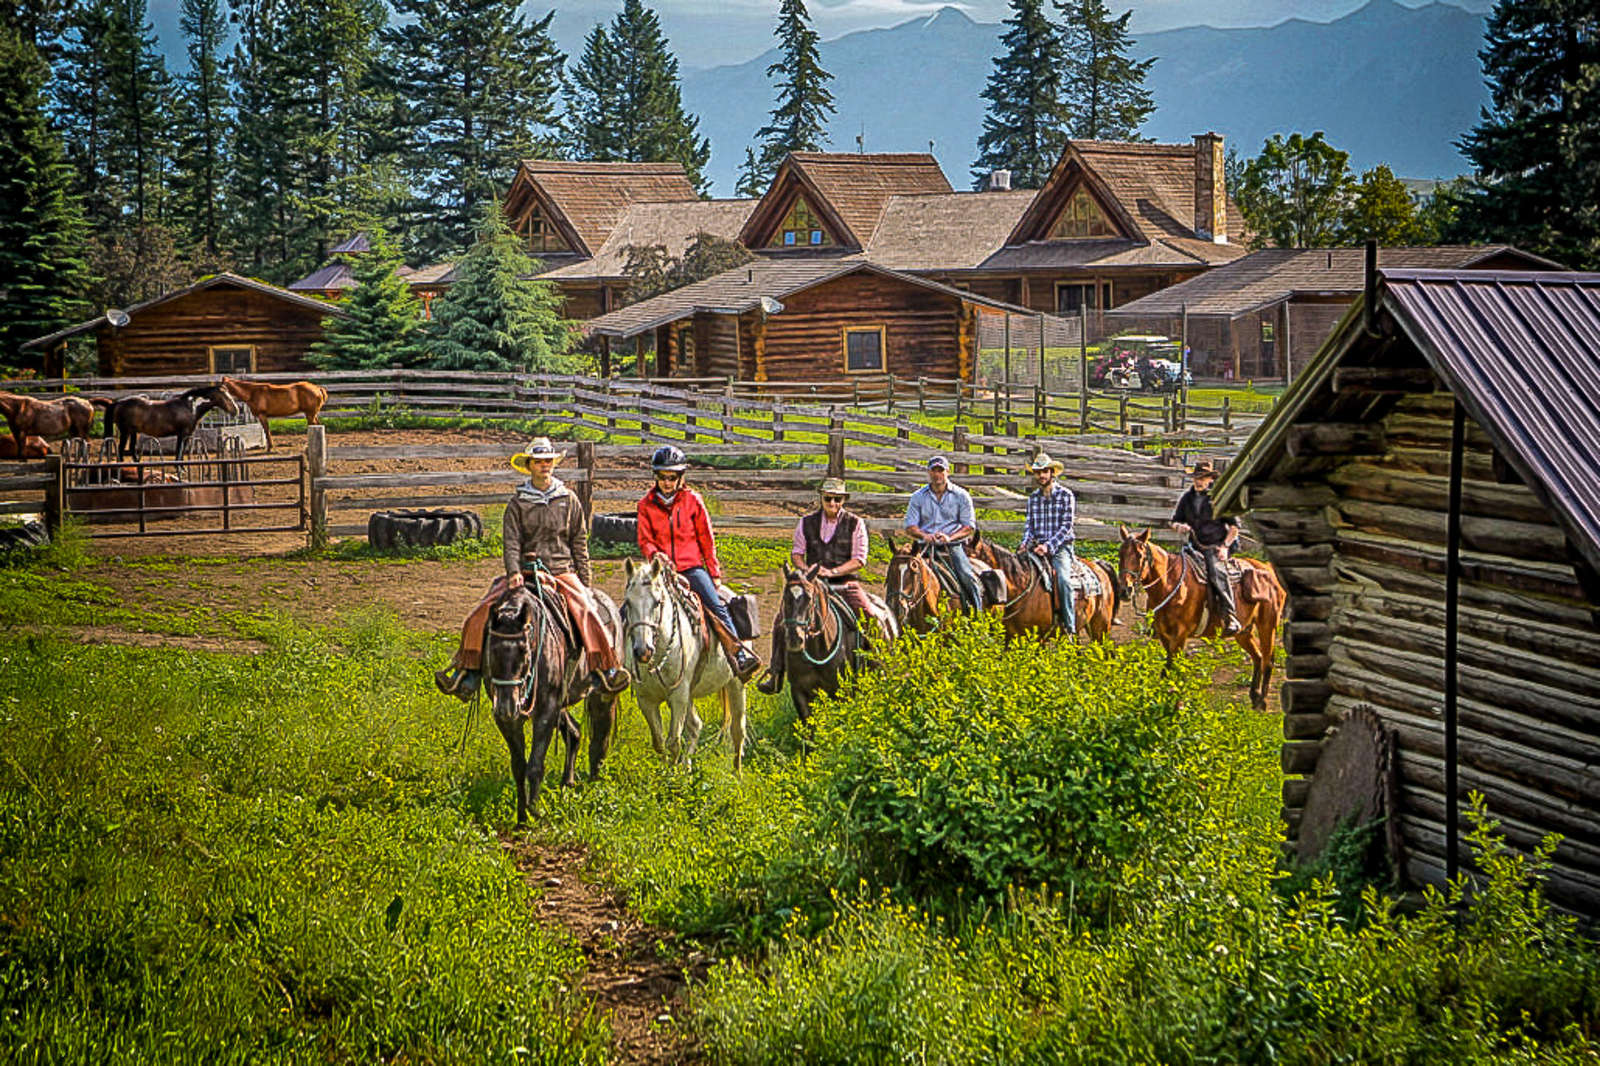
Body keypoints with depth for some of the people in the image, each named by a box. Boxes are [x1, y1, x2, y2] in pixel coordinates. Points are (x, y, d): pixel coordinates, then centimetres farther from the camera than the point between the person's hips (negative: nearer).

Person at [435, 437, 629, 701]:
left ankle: (605, 668, -25)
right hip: (525, 573, 1)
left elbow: (580, 543, 13)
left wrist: (585, 582, 7)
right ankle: (467, 668, -7)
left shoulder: (568, 500, 10)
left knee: (585, 610, -28)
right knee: (482, 612, -16)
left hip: (562, 572, -1)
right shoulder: (518, 503, 7)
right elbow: (511, 542, -1)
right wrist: (513, 573, -19)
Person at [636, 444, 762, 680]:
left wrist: (714, 572, 6)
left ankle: (740, 656, -18)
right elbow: (645, 540, 9)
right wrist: (654, 554, -14)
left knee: (717, 606, -18)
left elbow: (706, 539, 8)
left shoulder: (692, 500, 4)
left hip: (691, 566, -1)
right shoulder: (647, 505, 7)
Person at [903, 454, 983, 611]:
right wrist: (924, 536, -17)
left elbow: (969, 527, 3)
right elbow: (910, 526, 6)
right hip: (927, 546, 2)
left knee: (967, 577, -22)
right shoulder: (918, 497, 10)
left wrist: (950, 537, -15)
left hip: (953, 545, -1)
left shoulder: (961, 495, 6)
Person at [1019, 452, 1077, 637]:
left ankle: (1069, 627, -25)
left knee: (1063, 578, -29)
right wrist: (1026, 542, -6)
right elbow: (1028, 524, 15)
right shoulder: (1033, 497, 14)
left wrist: (1048, 546, -19)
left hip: (1060, 547, -5)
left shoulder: (1066, 495, -1)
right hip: (1037, 547, 5)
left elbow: (1066, 526, -8)